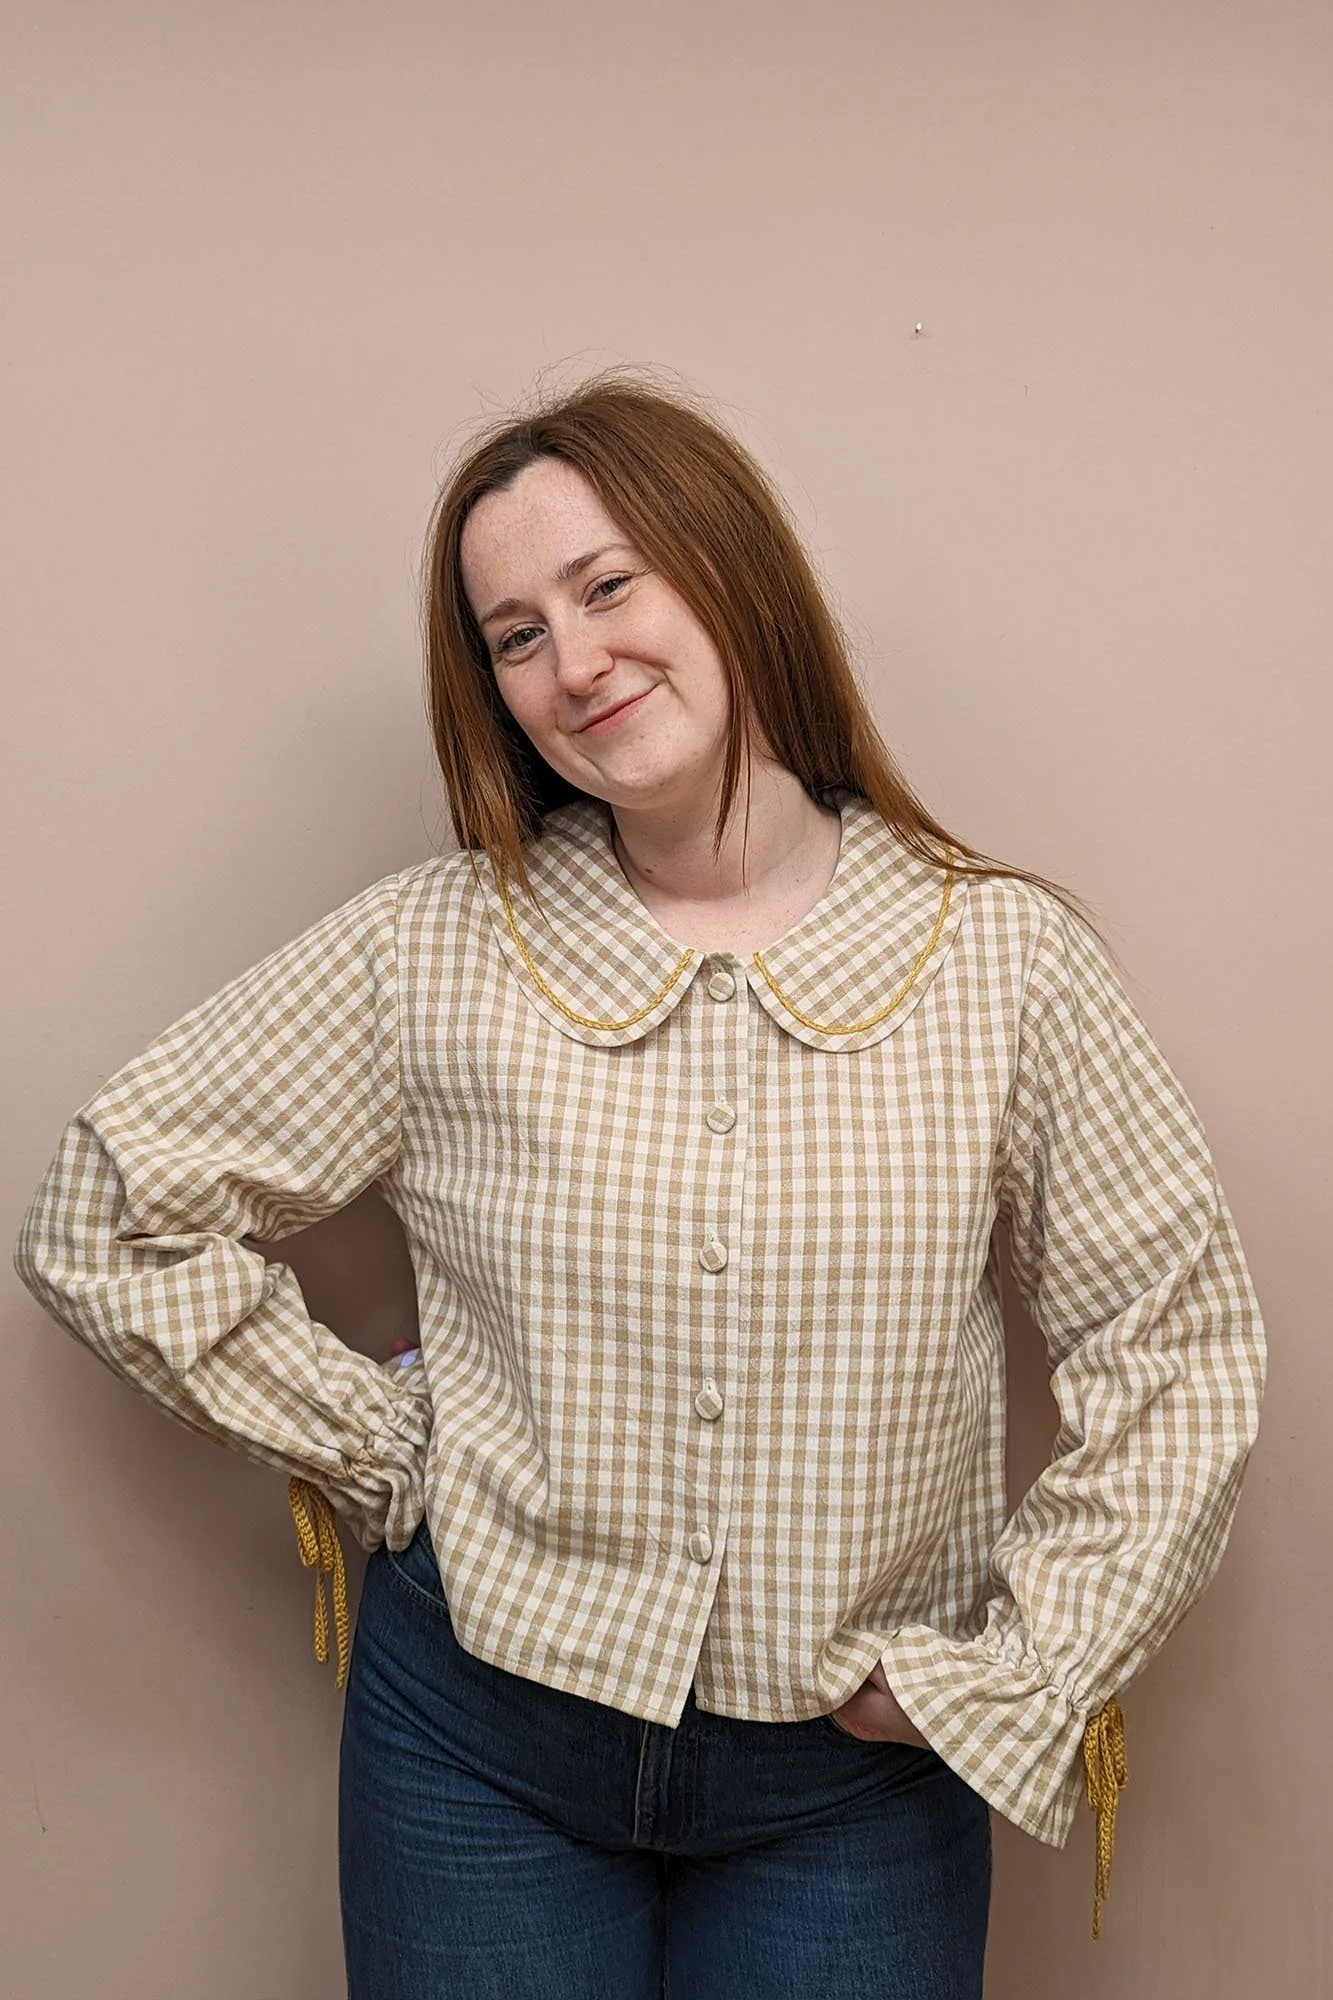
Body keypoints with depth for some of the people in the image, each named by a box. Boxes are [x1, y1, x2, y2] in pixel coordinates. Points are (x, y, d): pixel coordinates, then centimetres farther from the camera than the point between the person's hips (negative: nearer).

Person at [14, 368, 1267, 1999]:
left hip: (855, 1772, 0)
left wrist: (1006, 1677, -6)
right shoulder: (424, 954, -8)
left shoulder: (1005, 961, -9)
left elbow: (1181, 1353, -3)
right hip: (480, 1738, 0)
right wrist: (381, 1454, -4)